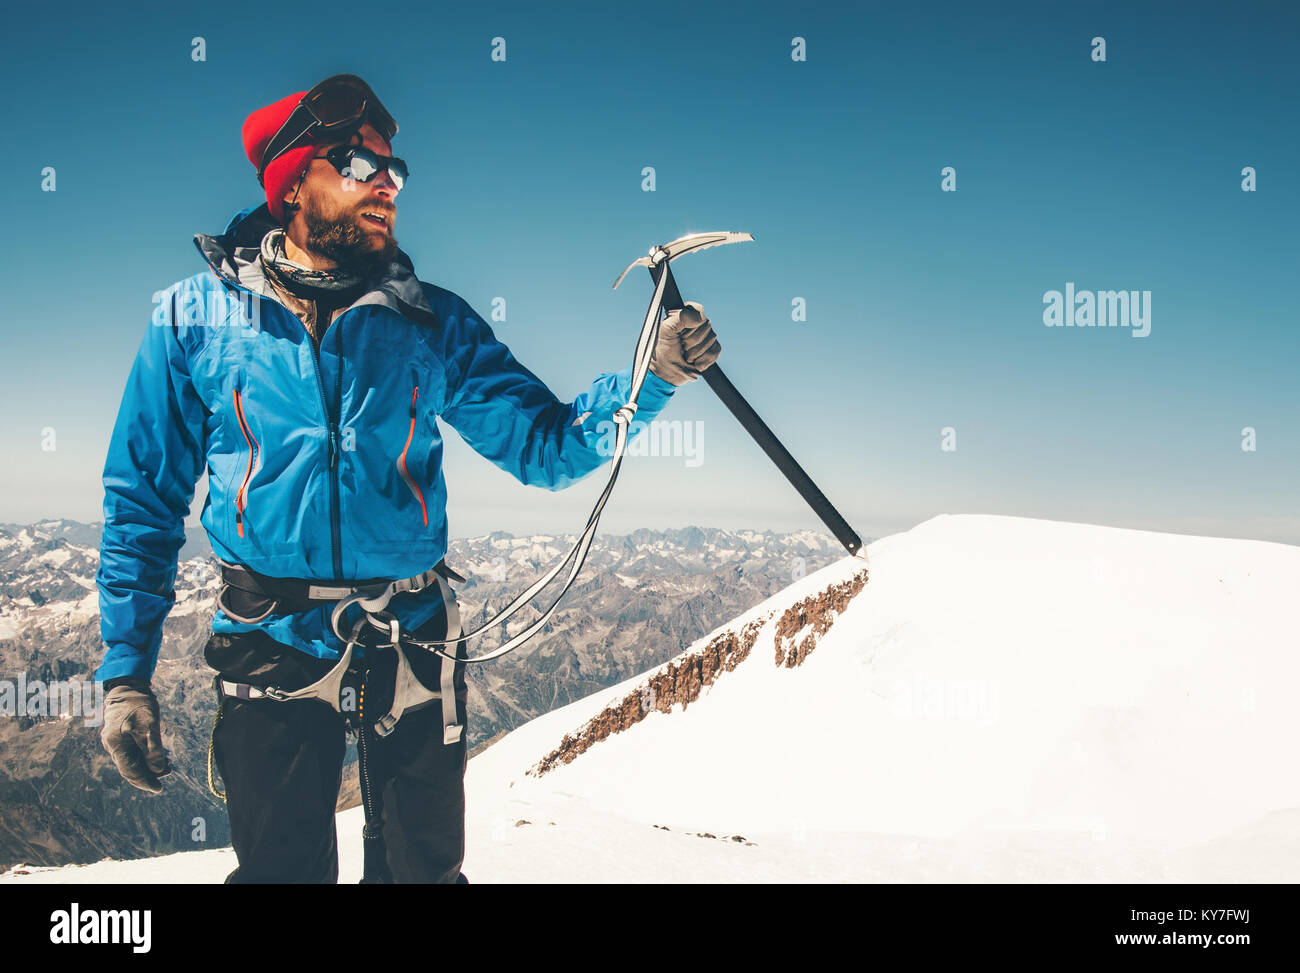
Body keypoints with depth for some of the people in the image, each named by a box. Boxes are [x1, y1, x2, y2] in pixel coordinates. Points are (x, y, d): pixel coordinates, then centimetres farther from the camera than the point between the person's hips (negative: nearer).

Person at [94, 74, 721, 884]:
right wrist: (126, 672, -1)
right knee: (281, 866, 7)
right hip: (273, 644, -2)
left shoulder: (431, 322, 6)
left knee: (424, 867, 13)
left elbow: (548, 448, 4)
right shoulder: (197, 315, 1)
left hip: (413, 641, 2)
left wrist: (655, 376, -11)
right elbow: (144, 500, 3)